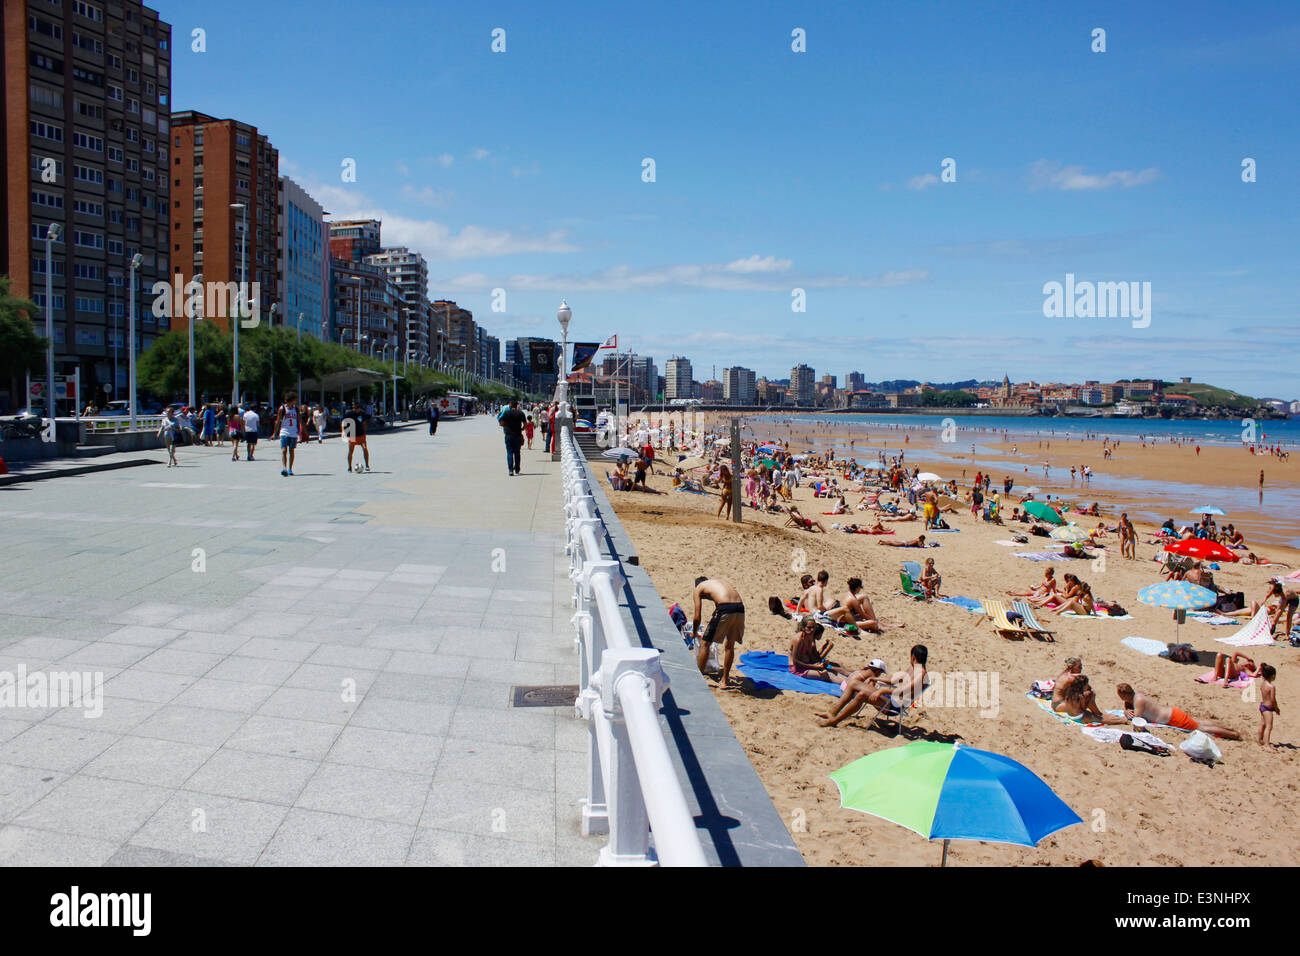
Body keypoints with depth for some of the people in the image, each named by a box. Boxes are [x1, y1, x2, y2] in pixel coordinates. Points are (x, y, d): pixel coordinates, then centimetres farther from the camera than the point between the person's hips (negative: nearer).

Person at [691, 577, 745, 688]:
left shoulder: (699, 587, 17)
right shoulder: (718, 580, 33)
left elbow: (697, 618, 15)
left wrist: (694, 633, 31)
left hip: (726, 609, -6)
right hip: (740, 608, 6)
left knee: (705, 643, 10)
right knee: (729, 645, 22)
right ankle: (725, 679, 31)